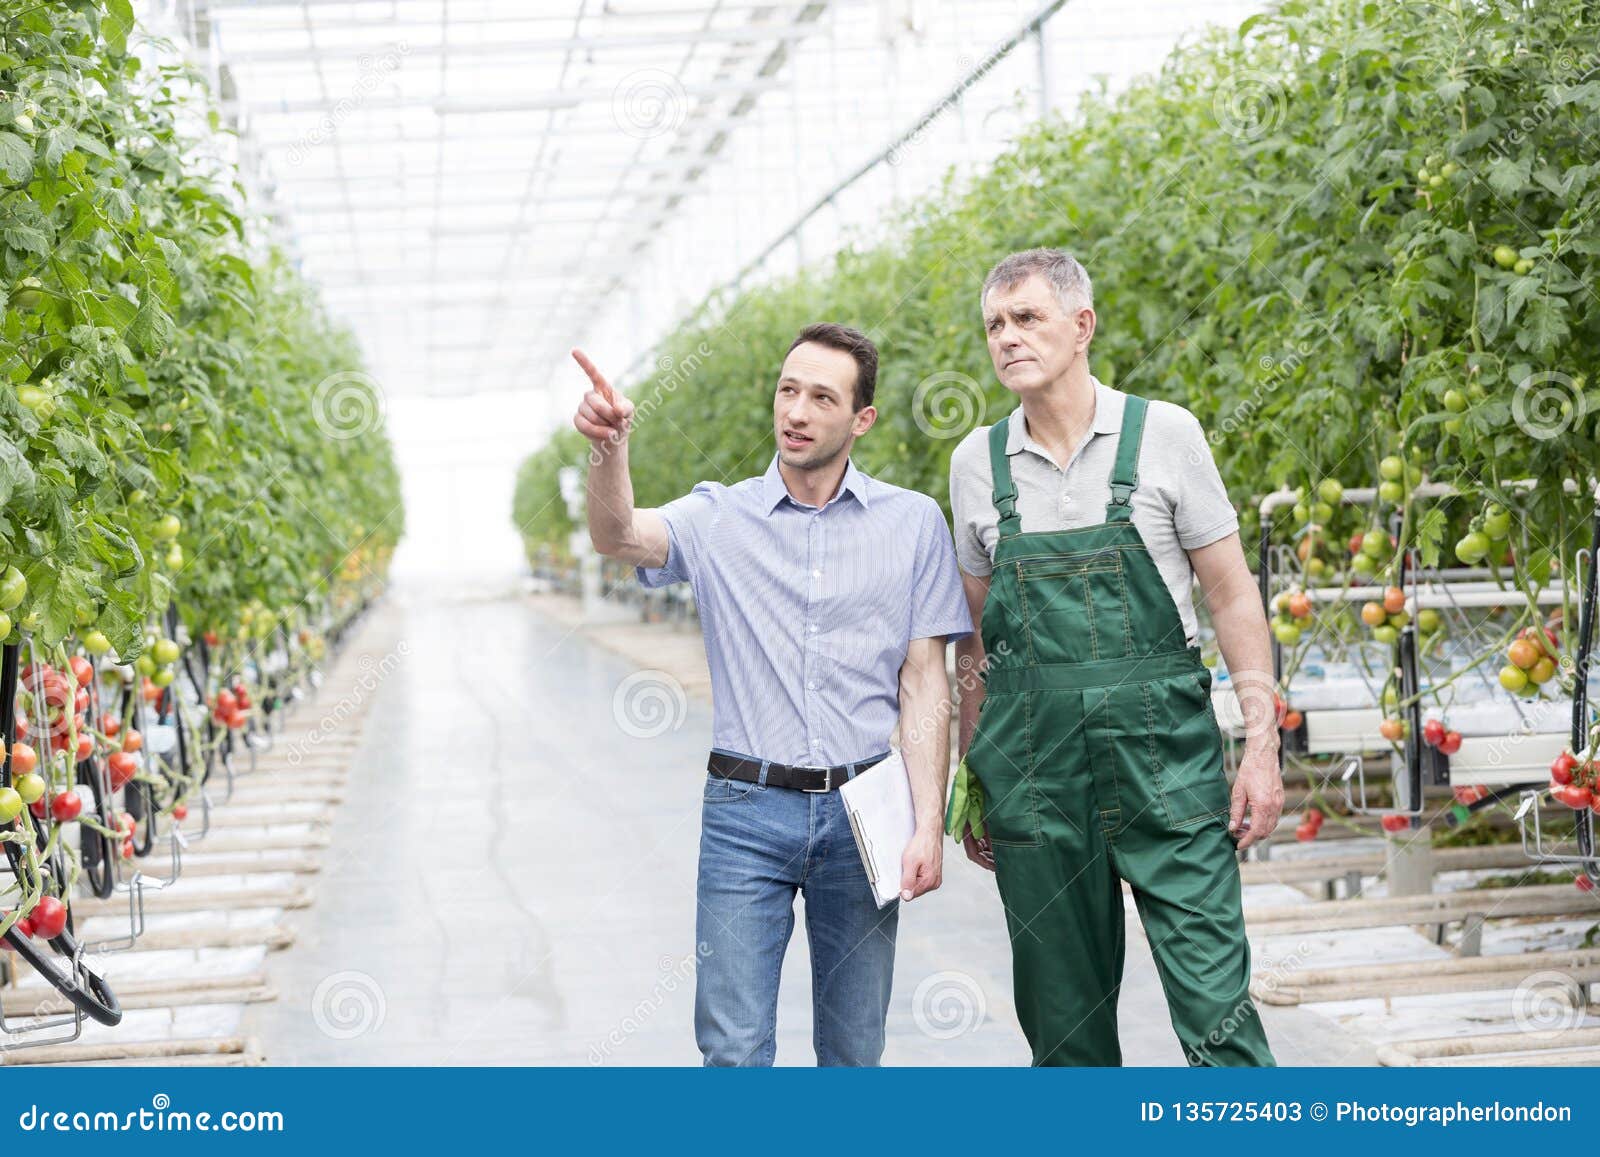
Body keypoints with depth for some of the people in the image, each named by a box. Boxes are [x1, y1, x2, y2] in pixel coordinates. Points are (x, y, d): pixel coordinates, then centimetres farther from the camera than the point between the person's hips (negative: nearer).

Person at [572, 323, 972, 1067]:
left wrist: (929, 825, -4)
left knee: (854, 1051, 9)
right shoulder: (718, 517, 4)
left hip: (861, 811, 1)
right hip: (746, 812, 0)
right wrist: (608, 448, -36)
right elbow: (620, 539, -16)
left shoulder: (913, 522, 4)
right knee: (732, 1048, -2)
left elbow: (924, 684, 2)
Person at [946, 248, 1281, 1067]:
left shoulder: (1164, 434, -1)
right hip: (1032, 759, 3)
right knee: (1061, 1003, 8)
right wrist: (971, 778, 13)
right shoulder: (977, 461, 8)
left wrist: (1262, 746, -4)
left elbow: (1231, 594, 2)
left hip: (1163, 752, -3)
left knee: (1212, 989, -7)